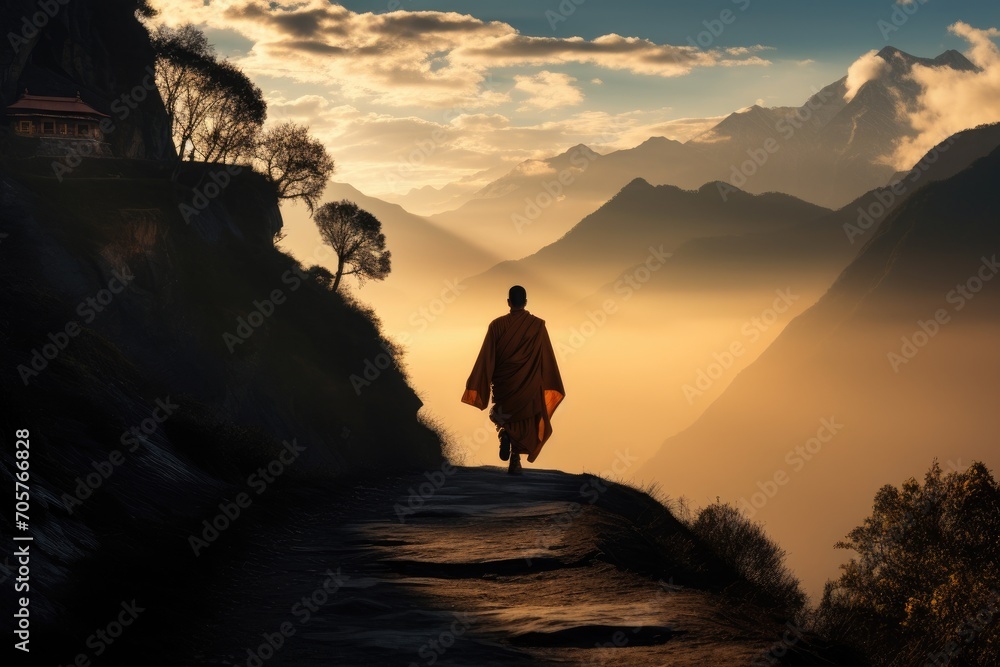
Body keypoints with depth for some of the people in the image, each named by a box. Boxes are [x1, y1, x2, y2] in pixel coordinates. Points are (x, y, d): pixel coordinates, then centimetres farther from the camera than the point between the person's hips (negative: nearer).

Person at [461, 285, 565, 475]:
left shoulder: (497, 325, -6)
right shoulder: (537, 325, -6)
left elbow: (486, 358, -6)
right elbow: (547, 358, -3)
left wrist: (478, 387, -2)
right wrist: (552, 386, 5)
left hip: (503, 382, 1)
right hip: (529, 385, -1)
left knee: (504, 415, 23)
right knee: (524, 422, 11)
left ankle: (505, 432, -9)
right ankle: (515, 461, -1)